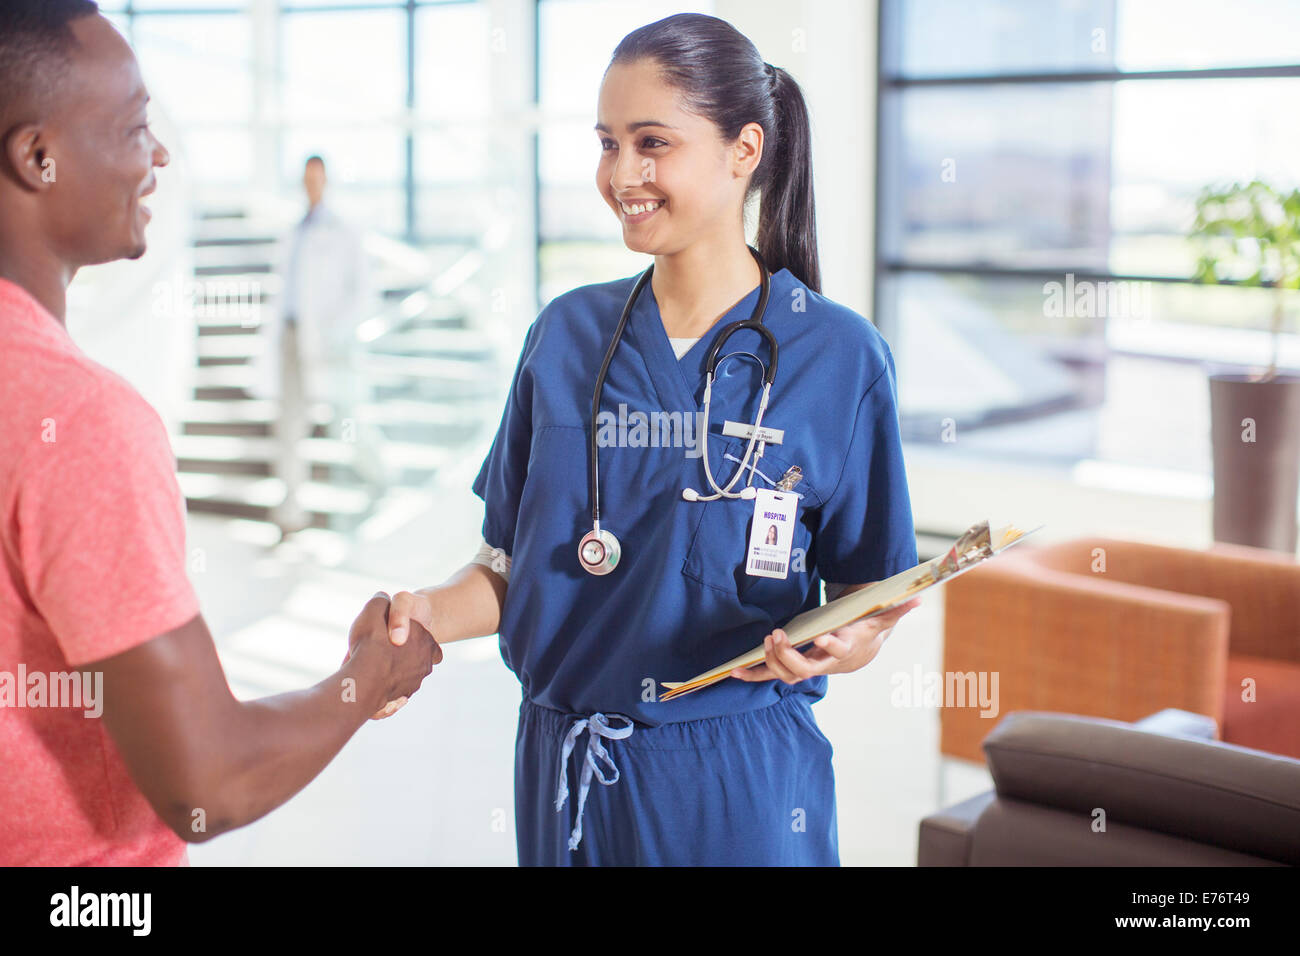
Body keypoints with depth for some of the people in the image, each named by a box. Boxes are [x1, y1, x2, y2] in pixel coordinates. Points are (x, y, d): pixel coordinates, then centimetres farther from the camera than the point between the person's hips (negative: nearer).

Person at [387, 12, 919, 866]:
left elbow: (866, 594, -4)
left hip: (737, 783, -3)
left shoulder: (836, 355, -8)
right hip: (562, 763, 4)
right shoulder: (567, 333, 2)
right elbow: (514, 567, 4)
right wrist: (427, 615, -14)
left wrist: (843, 644, -25)